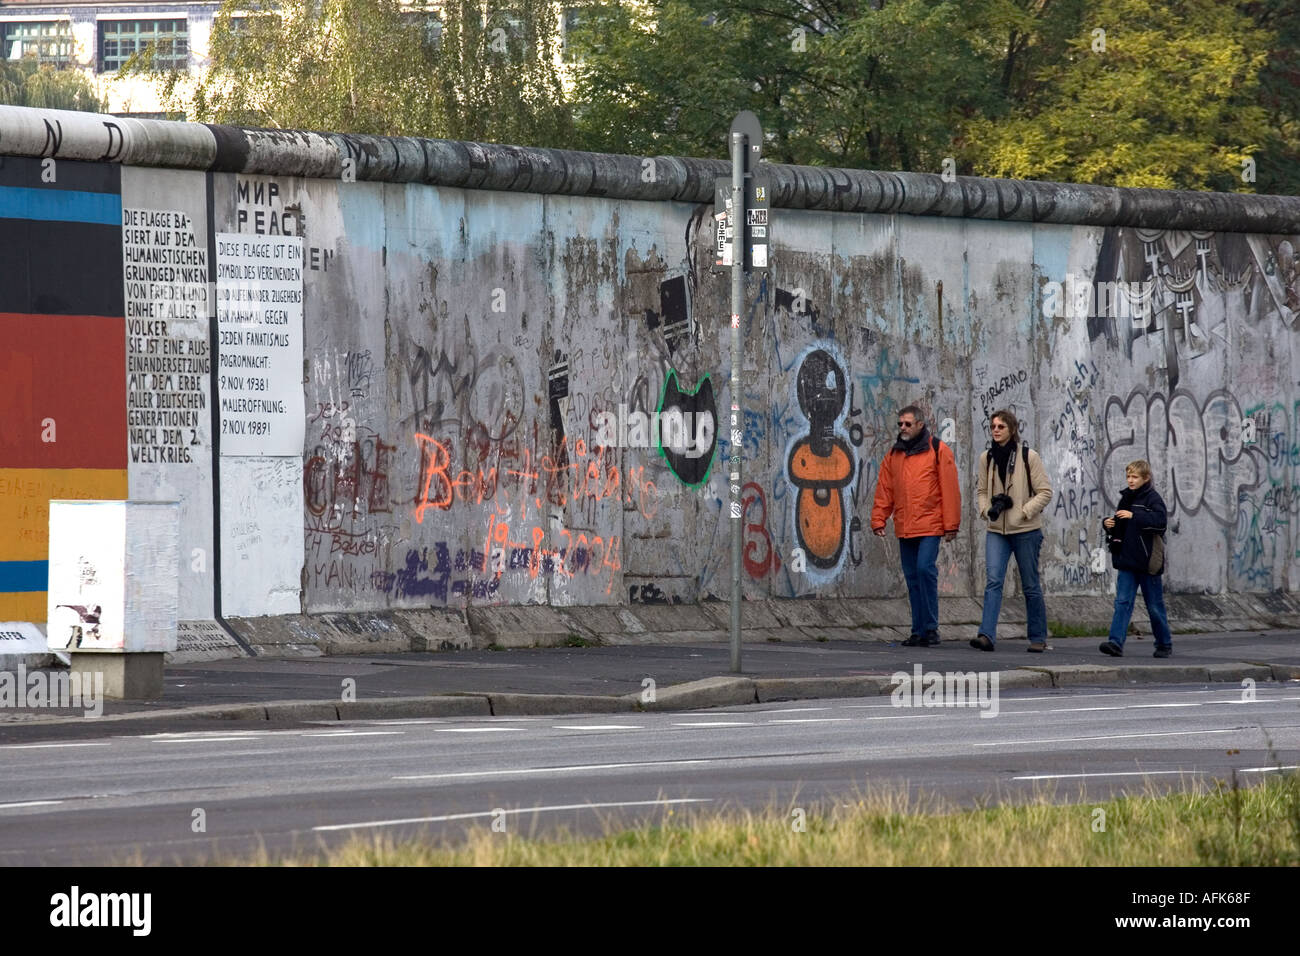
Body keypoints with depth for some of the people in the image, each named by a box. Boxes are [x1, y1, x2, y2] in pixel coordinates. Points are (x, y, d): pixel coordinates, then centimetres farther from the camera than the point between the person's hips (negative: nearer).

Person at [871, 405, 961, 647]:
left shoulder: (938, 451, -2)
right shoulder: (894, 455, 14)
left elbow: (950, 489, -4)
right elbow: (884, 489, 16)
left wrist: (951, 525, -8)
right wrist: (878, 519, 6)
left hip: (930, 526, -6)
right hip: (904, 528, 6)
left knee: (925, 569, -16)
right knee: (912, 577, 7)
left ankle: (930, 629, -9)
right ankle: (919, 631, 11)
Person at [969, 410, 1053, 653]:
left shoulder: (1029, 457, -5)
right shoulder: (987, 458, 7)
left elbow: (1045, 491, -3)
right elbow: (982, 490, 17)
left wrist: (1024, 512, -14)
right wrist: (987, 509, -3)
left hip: (1026, 530, -3)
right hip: (997, 531, 3)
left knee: (1031, 586, 6)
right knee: (993, 580, -13)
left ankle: (1038, 637, 17)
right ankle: (987, 635, -21)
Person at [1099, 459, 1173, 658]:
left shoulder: (1153, 499, -7)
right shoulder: (1126, 498, 13)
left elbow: (1159, 520, -24)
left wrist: (1134, 516, -31)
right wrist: (1108, 523, 3)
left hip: (1147, 561, -5)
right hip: (1127, 560, 5)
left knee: (1155, 606, 6)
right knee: (1122, 602, -7)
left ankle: (1165, 644, 20)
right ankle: (1116, 642, -15)